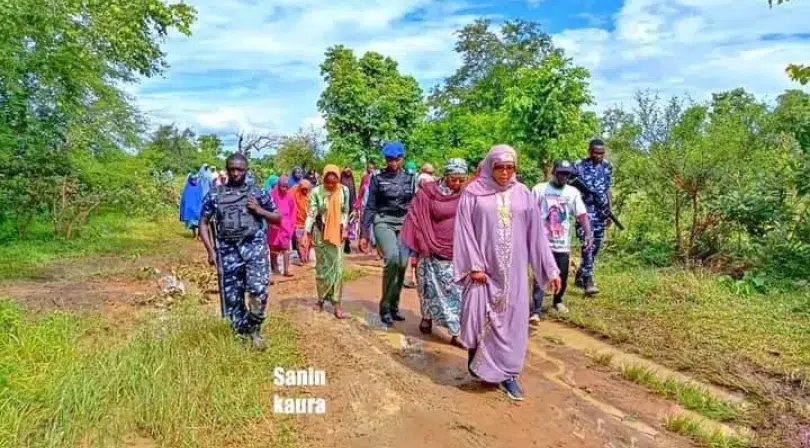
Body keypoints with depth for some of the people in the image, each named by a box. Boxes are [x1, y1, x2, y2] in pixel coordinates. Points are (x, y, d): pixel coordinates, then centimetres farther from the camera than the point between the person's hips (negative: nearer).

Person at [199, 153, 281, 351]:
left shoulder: (257, 193, 7)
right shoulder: (215, 195, 8)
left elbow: (278, 218, 13)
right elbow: (204, 223, 11)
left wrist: (259, 210, -5)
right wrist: (211, 251, 1)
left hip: (254, 246, -2)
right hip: (228, 250, 2)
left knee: (258, 290, -19)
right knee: (232, 297, 6)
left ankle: (255, 329, 5)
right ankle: (245, 332, 25)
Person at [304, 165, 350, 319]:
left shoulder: (344, 190, -6)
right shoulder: (316, 191, -13)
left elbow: (345, 212, 3)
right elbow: (311, 213, -13)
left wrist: (344, 230, 0)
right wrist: (307, 233, -17)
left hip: (337, 233, 1)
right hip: (320, 233, -1)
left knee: (337, 267, -2)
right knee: (322, 267, 8)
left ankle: (336, 302, -1)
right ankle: (321, 299, 20)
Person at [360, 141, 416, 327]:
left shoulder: (409, 178, 9)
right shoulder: (378, 179, 2)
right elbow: (370, 207, 3)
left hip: (404, 224, 4)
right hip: (384, 222, -3)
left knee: (402, 265, -1)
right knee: (392, 257, -26)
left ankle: (393, 306, 18)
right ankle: (385, 306, -15)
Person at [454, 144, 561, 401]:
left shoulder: (523, 195, 4)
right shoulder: (473, 193, -3)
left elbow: (536, 233, 6)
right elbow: (465, 231, -5)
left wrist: (550, 269, 5)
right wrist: (474, 265, -13)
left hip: (513, 271, 2)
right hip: (483, 268, -2)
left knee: (512, 321, 5)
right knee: (479, 317, -2)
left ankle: (507, 374, 18)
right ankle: (476, 363, 22)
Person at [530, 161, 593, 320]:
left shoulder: (573, 192, 5)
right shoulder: (539, 190, -1)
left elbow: (582, 215, 0)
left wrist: (588, 234, -13)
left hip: (563, 243, 3)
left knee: (562, 276, 12)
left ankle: (558, 301, 37)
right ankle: (536, 311, -6)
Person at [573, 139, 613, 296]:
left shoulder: (608, 167, 7)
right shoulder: (578, 166, -8)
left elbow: (608, 190, 12)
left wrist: (610, 211, 10)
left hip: (601, 212, 5)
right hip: (585, 211, -5)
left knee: (596, 245, 10)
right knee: (588, 244, -14)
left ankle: (580, 275, 25)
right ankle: (588, 281, -13)